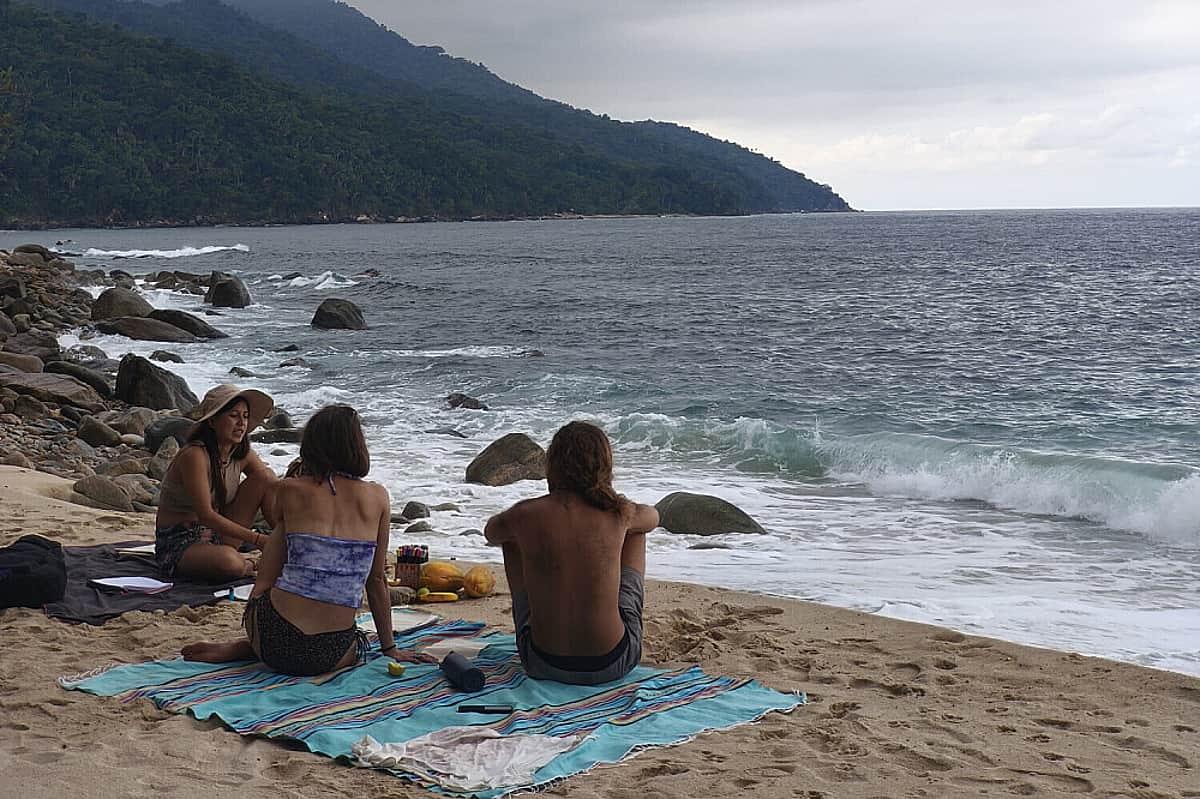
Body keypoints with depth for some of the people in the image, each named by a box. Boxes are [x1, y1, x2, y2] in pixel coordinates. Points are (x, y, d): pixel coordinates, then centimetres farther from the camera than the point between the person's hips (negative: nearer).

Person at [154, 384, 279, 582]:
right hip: (178, 544, -7)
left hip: (218, 535, 7)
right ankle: (251, 565, -4)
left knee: (265, 478, -6)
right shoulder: (194, 455, -21)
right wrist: (256, 539, -32)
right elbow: (206, 515, -27)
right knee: (228, 561, -40)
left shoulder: (241, 454, 1)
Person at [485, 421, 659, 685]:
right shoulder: (619, 514, -10)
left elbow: (490, 532, 14)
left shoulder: (526, 515, -12)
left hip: (543, 665, 0)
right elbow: (653, 516, 17)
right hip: (613, 664, 0)